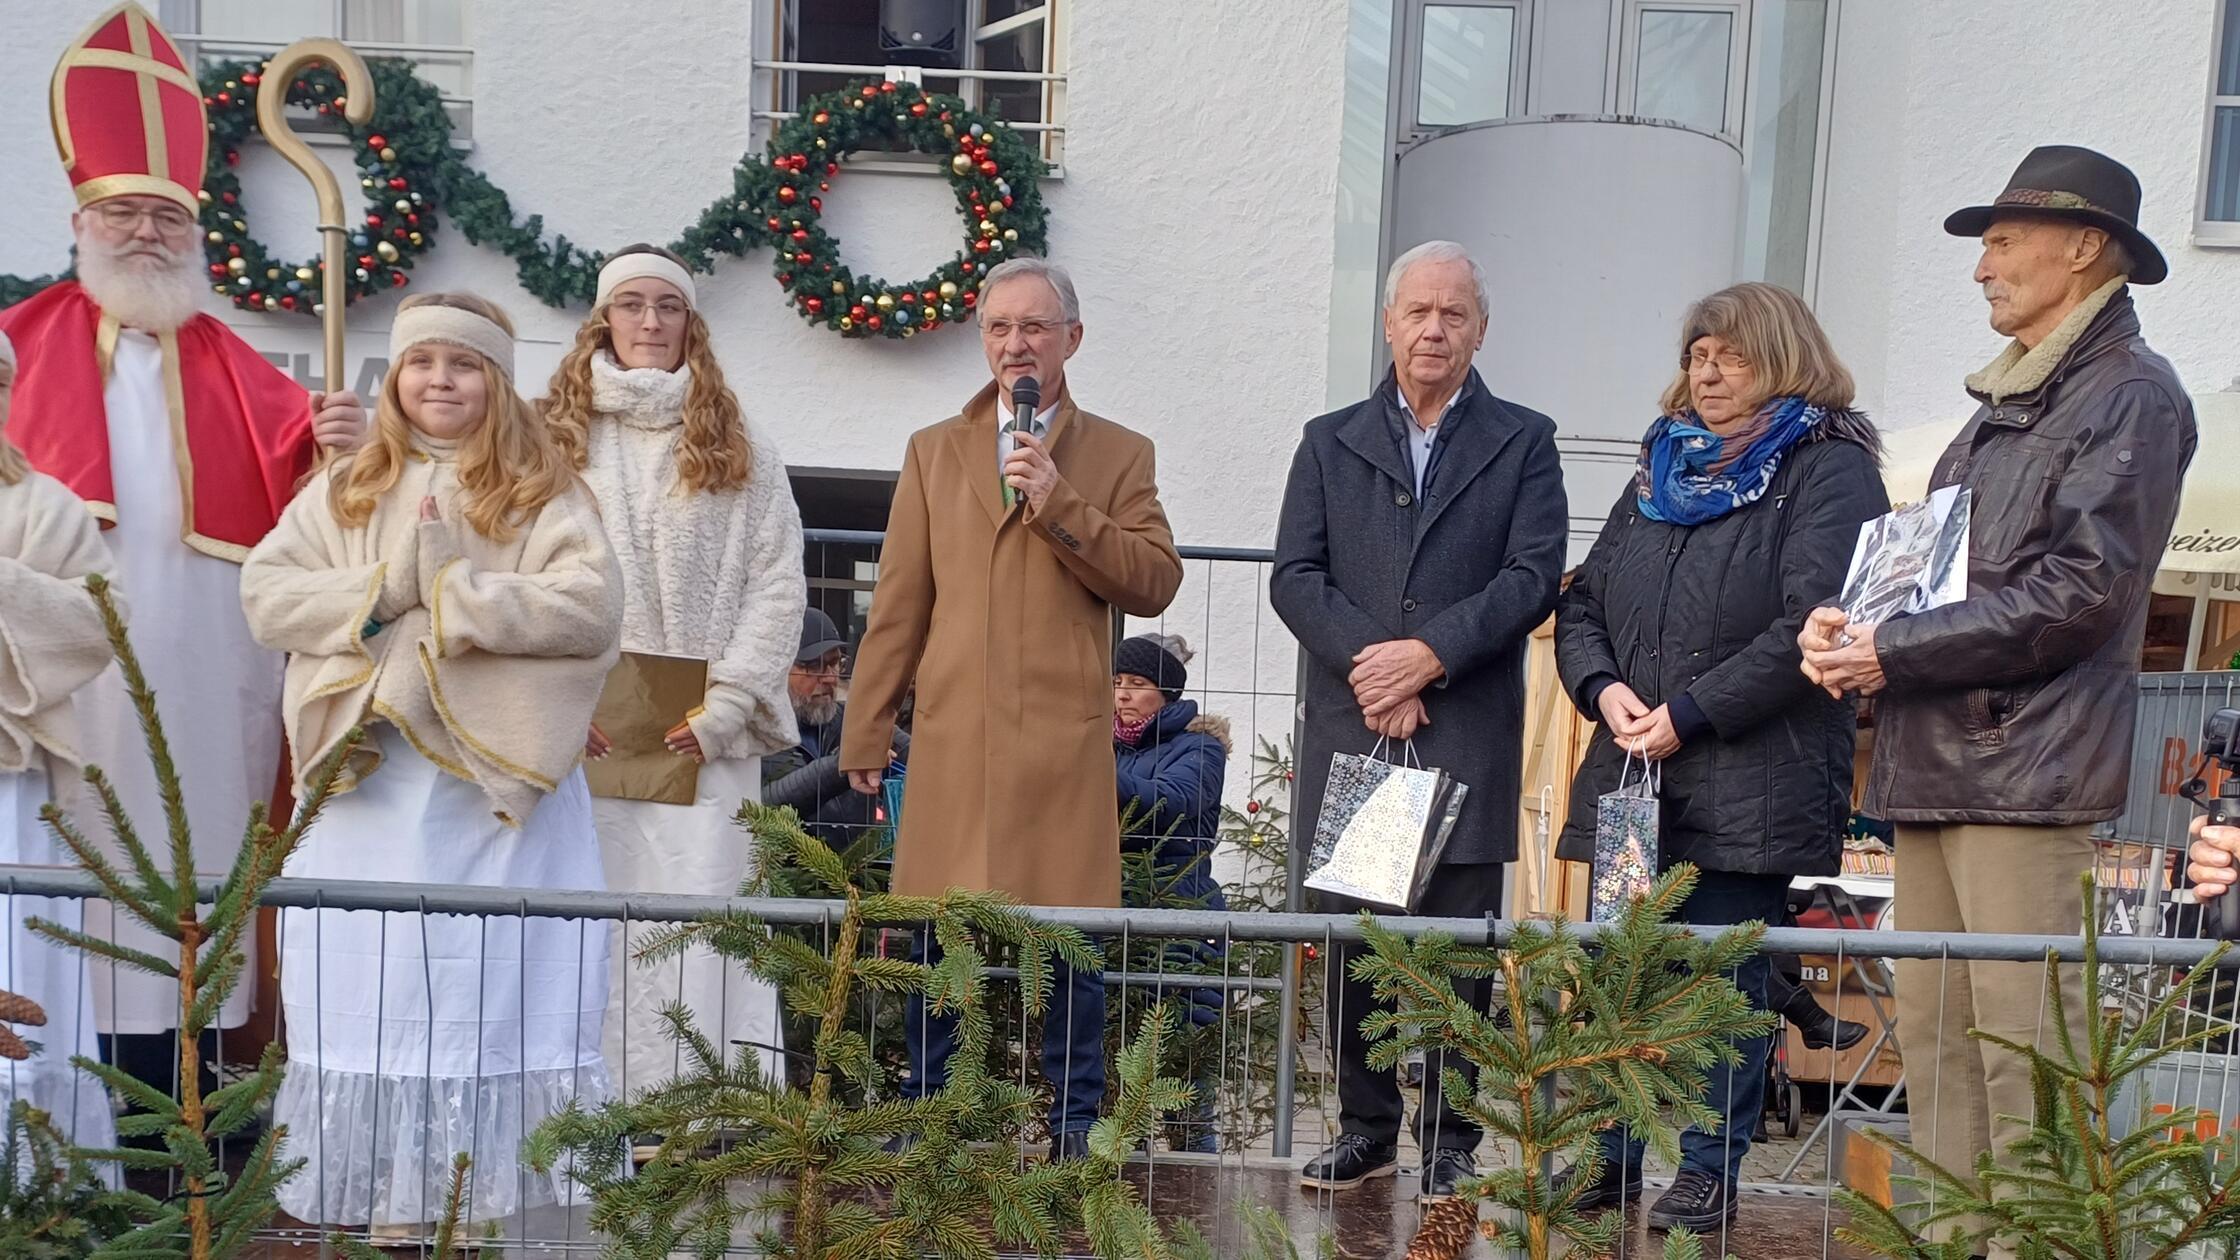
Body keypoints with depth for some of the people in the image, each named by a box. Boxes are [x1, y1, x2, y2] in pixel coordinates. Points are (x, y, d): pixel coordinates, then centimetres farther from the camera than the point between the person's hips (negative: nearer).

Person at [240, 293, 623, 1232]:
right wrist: (386, 588, -10)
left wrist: (452, 593, -12)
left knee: (499, 988, -1)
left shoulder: (542, 493, 3)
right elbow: (266, 593, 4)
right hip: (369, 786, 3)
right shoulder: (344, 489, 14)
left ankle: (488, 1209, 10)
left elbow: (593, 605, -11)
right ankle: (389, 1211, 16)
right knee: (372, 989, 5)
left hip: (501, 786, -3)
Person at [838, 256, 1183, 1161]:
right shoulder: (935, 451, 15)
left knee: (1068, 938, 2)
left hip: (1065, 744, -1)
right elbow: (899, 602, 10)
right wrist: (867, 731, 6)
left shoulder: (1119, 456, 9)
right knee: (938, 940, 7)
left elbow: (1155, 584, -2)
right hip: (950, 739, 2)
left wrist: (1060, 505, -12)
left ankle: (1071, 1129, 17)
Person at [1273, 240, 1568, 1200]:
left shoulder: (1523, 441, 9)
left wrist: (1430, 654, -13)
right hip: (1348, 730, 2)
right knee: (1351, 938, 7)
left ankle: (1450, 1141, 17)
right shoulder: (1330, 442, 13)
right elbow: (1294, 576, 4)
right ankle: (1366, 1129, 21)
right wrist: (1369, 663, -10)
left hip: (1468, 737, -1)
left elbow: (1534, 575, -3)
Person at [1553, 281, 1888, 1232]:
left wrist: (1690, 713, -17)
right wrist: (1603, 686, -3)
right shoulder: (1663, 467, 19)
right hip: (1632, 775, 6)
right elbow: (1581, 601, 17)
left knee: (1727, 982, 2)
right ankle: (1612, 1158, 22)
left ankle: (1711, 1172, 15)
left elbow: (1812, 621, -15)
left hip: (1752, 785, -6)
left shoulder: (1830, 469, -2)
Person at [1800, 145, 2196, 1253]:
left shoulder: (2132, 394, -3)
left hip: (2024, 767, -8)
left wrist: (1892, 654, -13)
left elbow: (2076, 593, -14)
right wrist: (1845, 622, 3)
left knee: (2023, 1051, -6)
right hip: (1933, 759, 8)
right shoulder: (2003, 403, 22)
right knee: (1932, 1035, 11)